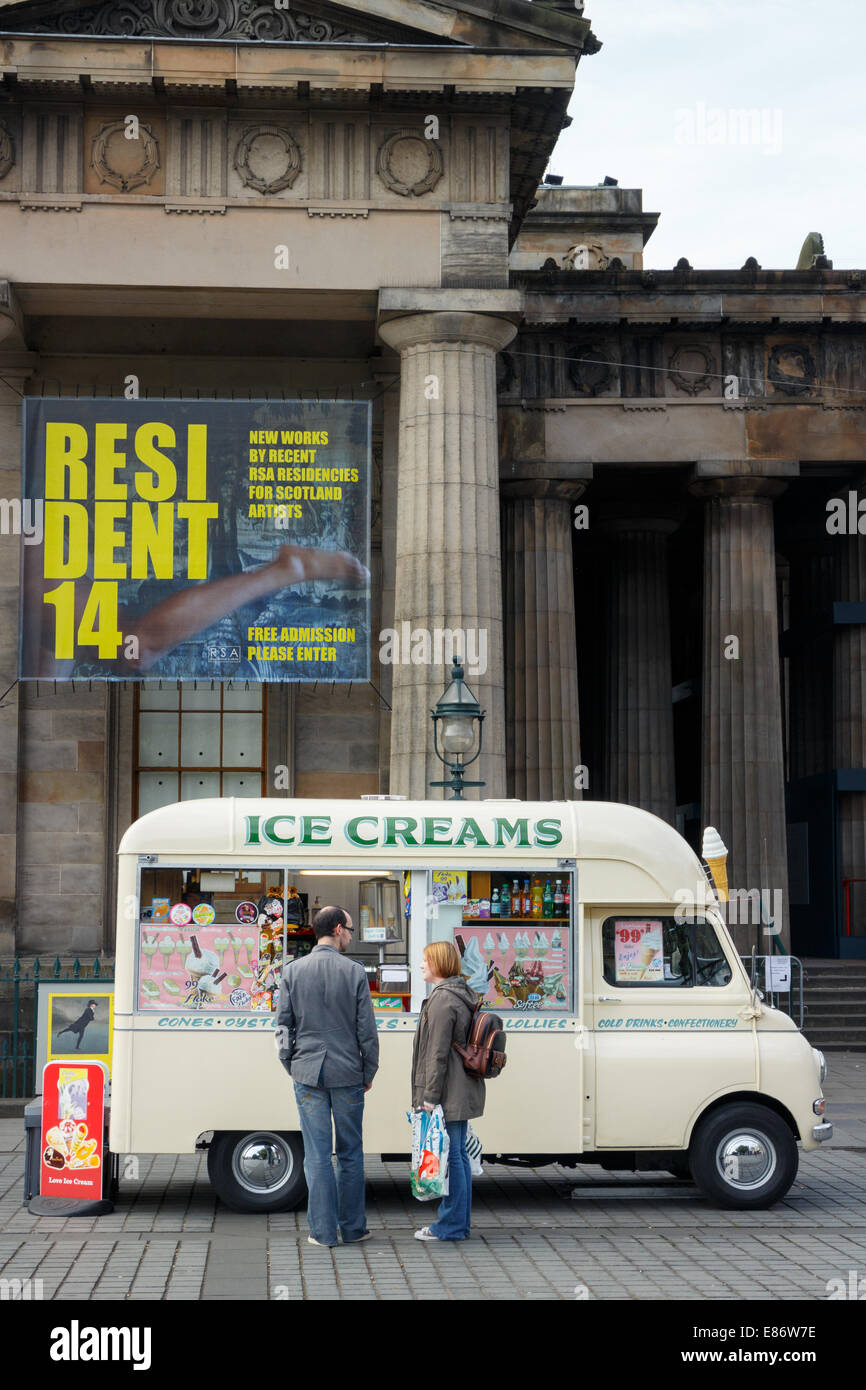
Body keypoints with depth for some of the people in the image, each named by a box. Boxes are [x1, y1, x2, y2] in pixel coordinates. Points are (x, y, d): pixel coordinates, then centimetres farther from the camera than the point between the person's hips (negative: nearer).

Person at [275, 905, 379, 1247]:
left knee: (317, 1154, 4)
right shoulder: (354, 972, -5)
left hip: (308, 1073, 1)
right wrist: (369, 1072, 8)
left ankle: (323, 1230, 6)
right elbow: (367, 1029, -3)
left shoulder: (293, 971, 0)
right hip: (347, 1074, -1)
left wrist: (290, 1065, 13)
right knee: (351, 1153, 9)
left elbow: (283, 1025, 3)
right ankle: (353, 1228, 15)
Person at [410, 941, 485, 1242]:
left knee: (450, 1155, -5)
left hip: (448, 1093, -10)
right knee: (458, 1155, 14)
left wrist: (431, 1096, -18)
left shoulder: (442, 999, -17)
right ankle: (459, 1223, 21)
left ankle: (451, 1225, 1)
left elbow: (438, 1053, -19)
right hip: (462, 1091, 10)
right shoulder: (463, 996, 15)